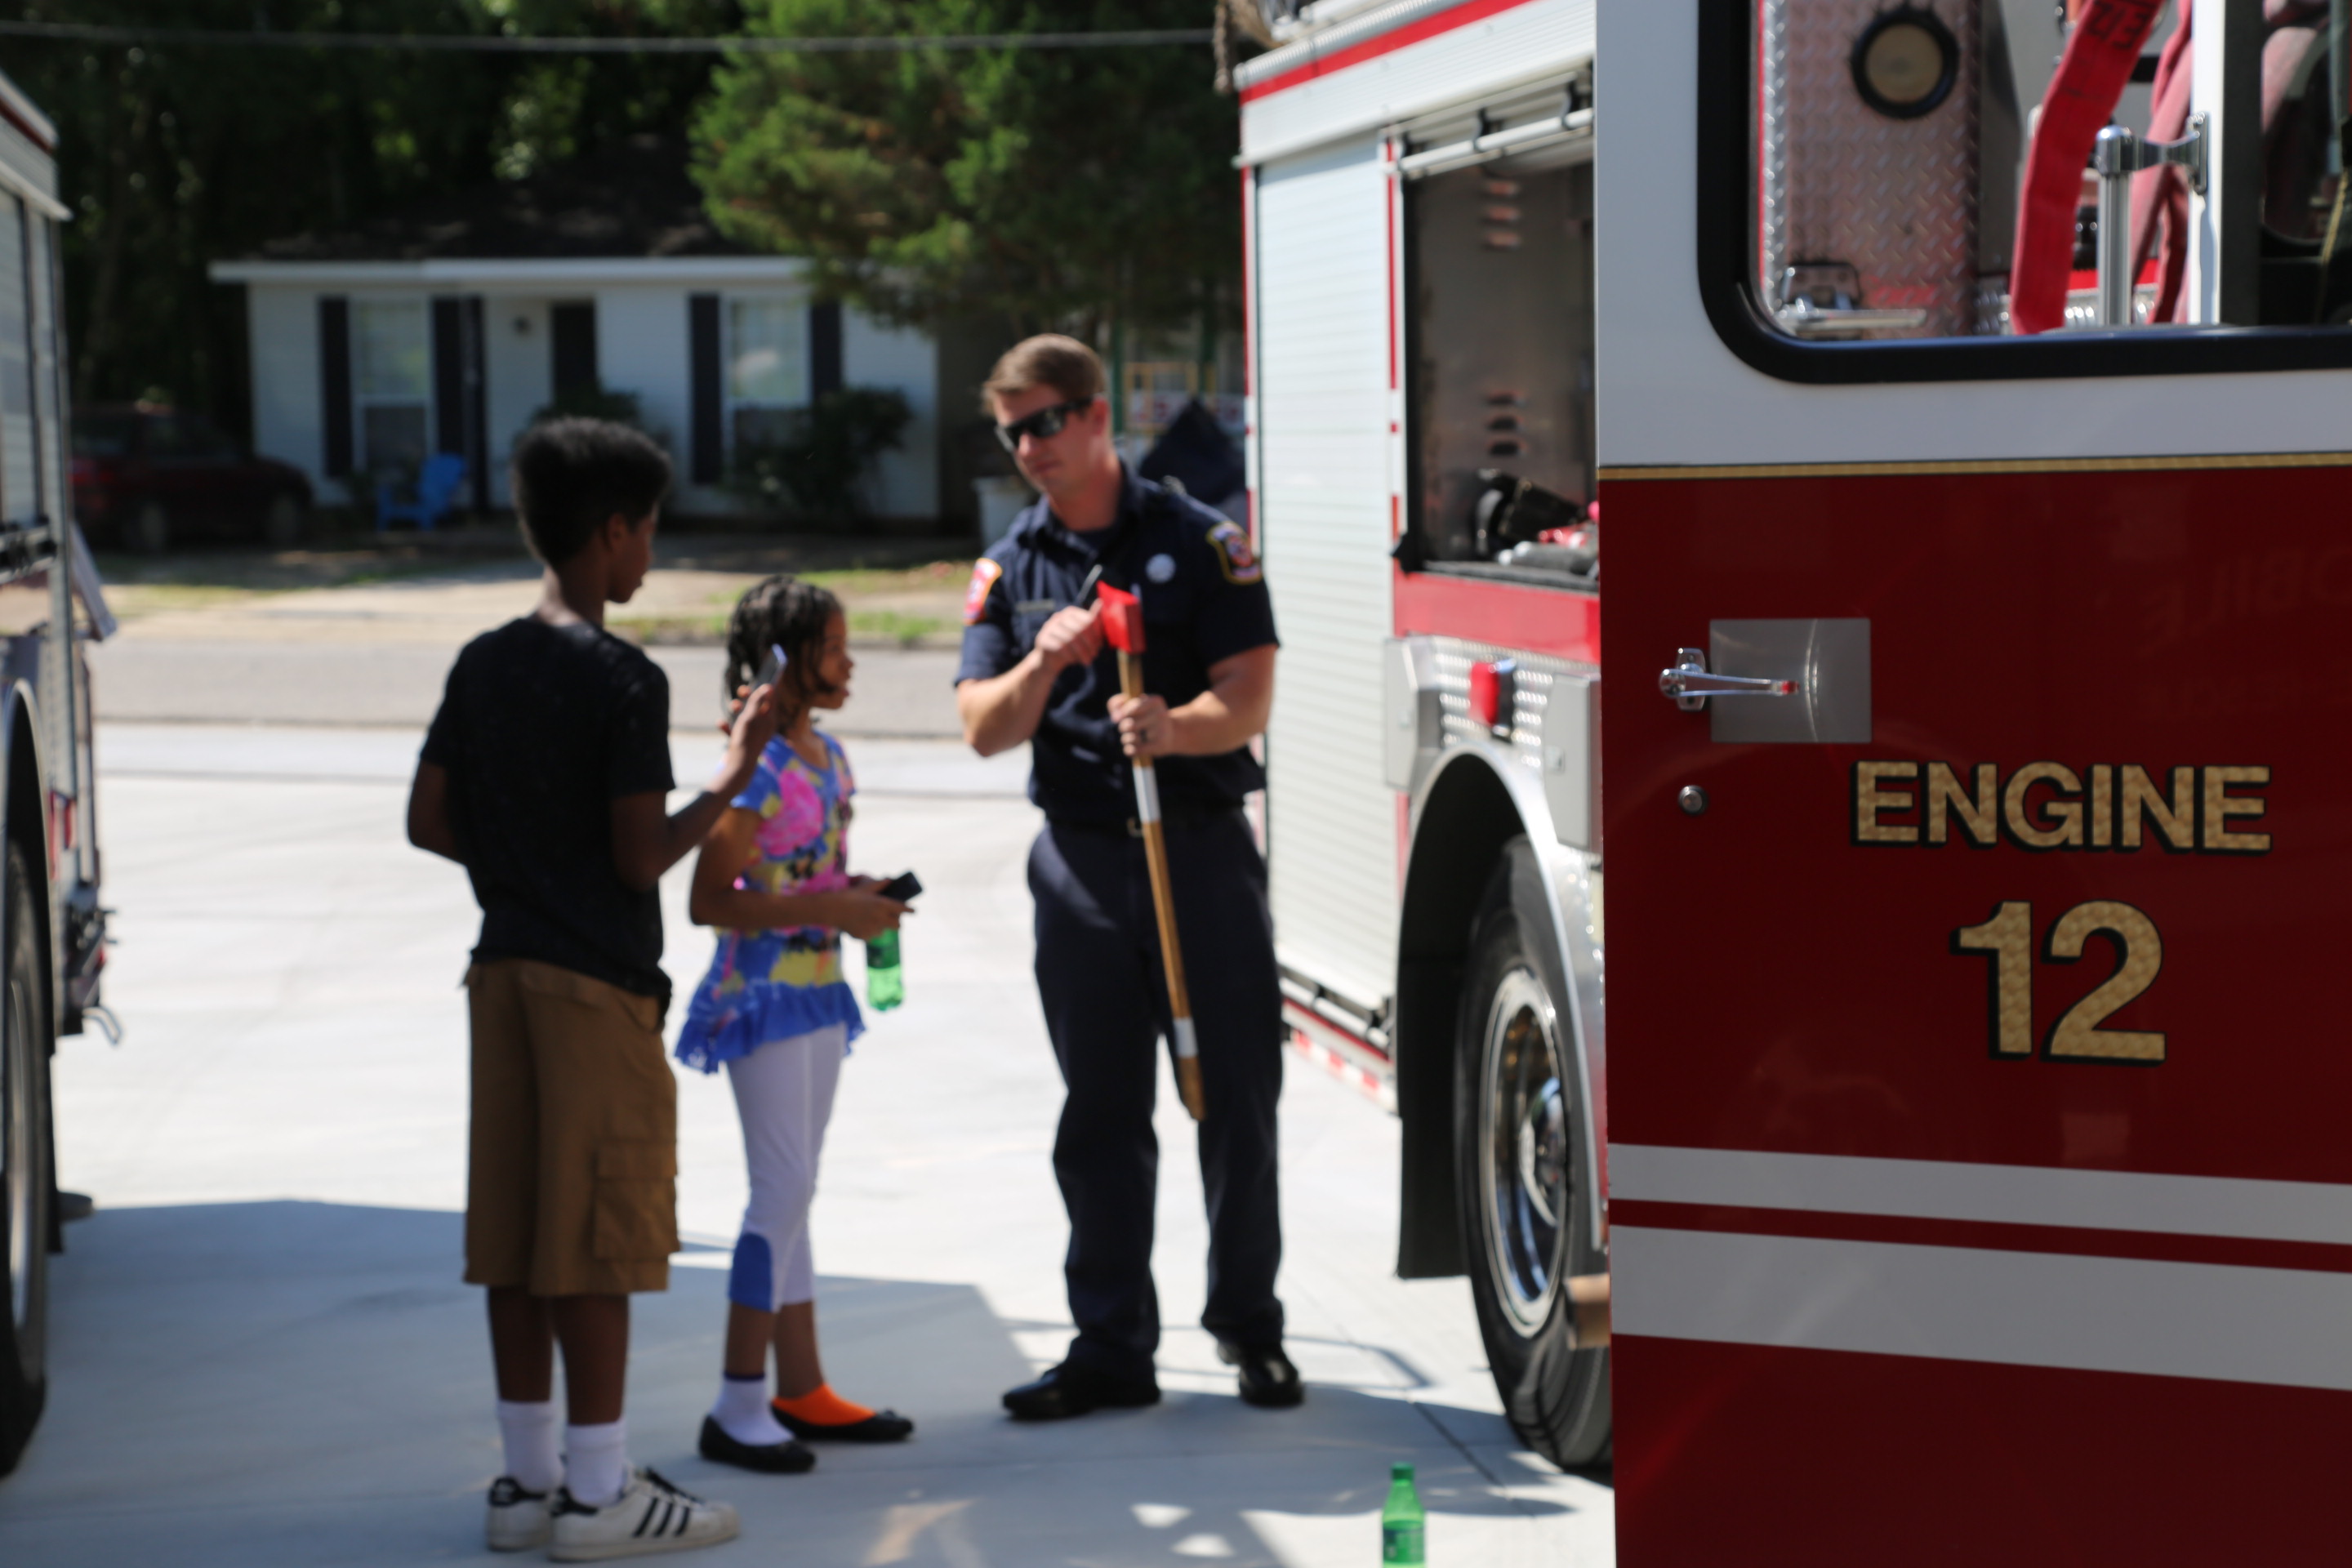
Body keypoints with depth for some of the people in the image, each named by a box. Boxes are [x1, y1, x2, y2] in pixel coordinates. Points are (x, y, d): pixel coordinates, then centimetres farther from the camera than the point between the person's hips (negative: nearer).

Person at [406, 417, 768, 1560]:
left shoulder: (483, 664, 8)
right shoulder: (624, 681, -14)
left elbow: (428, 822, 9)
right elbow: (643, 858, -15)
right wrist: (733, 778, -3)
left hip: (505, 971, 7)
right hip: (599, 981, -7)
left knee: (515, 1234, 10)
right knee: (598, 1241, -2)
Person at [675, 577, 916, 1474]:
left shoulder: (828, 756, 10)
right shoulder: (760, 768, -18)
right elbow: (709, 900, -23)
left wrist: (861, 896, 4)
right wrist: (830, 910, -24)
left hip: (818, 990, 9)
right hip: (761, 993, -9)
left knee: (792, 1195, 13)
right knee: (783, 1191, -8)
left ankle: (801, 1390, 20)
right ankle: (736, 1408, -2)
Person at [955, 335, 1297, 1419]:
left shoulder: (1200, 542, 0)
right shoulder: (1009, 569, 9)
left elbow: (1249, 699, -7)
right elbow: (983, 728, 1)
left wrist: (1176, 728, -27)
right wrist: (1043, 665, -18)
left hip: (1205, 849, -2)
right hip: (1084, 861, 2)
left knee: (1238, 1095, 2)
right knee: (1102, 1115, 6)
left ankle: (1249, 1327, 16)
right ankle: (1112, 1348, 12)